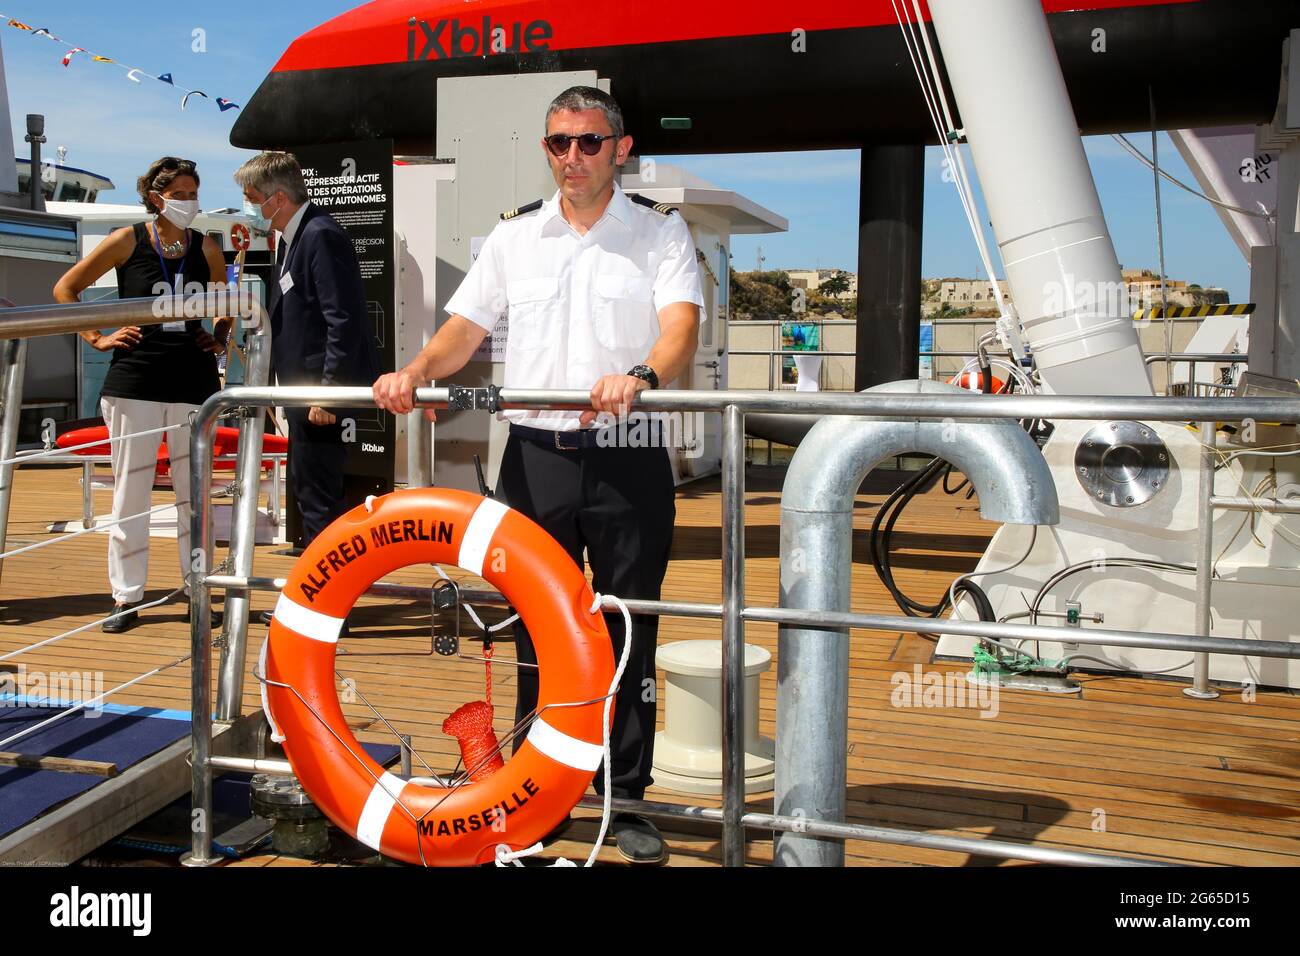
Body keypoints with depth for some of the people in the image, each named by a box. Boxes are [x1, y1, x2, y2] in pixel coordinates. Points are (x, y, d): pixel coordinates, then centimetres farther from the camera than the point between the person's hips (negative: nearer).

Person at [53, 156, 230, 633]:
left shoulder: (206, 247, 7)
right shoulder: (128, 241, 0)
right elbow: (65, 288, 6)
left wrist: (219, 337, 8)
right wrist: (97, 338, -1)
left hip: (194, 382, 2)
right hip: (135, 382, -2)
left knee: (193, 491, 7)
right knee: (130, 491, 2)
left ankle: (197, 590, 16)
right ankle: (126, 597, 10)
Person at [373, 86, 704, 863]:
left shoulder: (661, 233, 2)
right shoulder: (515, 235, 12)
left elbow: (681, 328, -13)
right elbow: (466, 327, 9)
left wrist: (638, 377, -34)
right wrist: (418, 372, -11)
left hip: (627, 456, -2)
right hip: (536, 455, 3)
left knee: (629, 633, 4)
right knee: (535, 628, 9)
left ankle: (627, 801, 15)